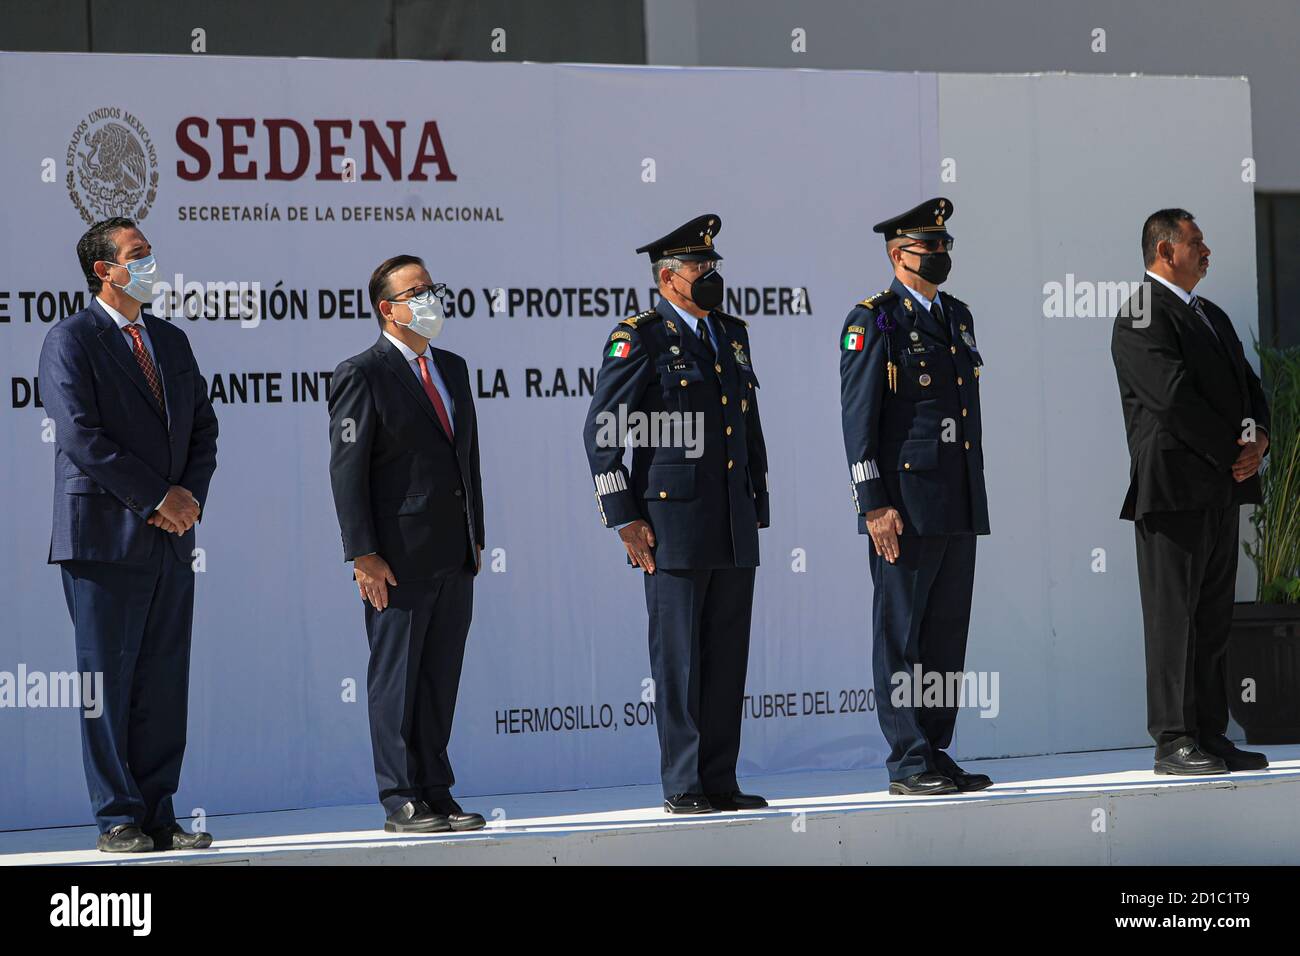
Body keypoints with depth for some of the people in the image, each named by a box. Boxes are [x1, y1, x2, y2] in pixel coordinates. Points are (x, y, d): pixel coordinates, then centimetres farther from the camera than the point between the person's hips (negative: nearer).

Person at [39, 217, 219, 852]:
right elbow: (81, 437, -14)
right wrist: (157, 498, -13)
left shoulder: (172, 341, 18)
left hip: (172, 537, 6)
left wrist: (191, 495, -1)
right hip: (107, 536, -6)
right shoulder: (71, 341, -4)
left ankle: (157, 815, 10)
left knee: (164, 685, 6)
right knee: (109, 682, -2)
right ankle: (118, 820, 2)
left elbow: (203, 428, 18)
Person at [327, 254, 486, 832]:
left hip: (454, 559, 7)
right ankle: (402, 803, 2)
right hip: (398, 558, -7)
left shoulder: (453, 369, 16)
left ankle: (436, 793, 15)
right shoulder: (362, 375, -7)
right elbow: (347, 470, -10)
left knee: (441, 681, 10)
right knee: (396, 680, -2)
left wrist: (475, 539, 15)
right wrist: (363, 554, -16)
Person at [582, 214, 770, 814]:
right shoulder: (639, 340, -5)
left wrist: (757, 506, 18)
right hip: (673, 526, -6)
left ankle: (720, 782, 12)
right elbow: (602, 434, -7)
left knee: (728, 658, 6)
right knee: (679, 659, -3)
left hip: (734, 528, 7)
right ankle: (683, 787, 2)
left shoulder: (732, 335, 16)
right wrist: (625, 519, -11)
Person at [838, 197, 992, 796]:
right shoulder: (873, 322, -6)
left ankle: (936, 754, 14)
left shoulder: (957, 316, 17)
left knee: (947, 633, 8)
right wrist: (875, 503, -16)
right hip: (904, 504, -7)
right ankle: (908, 764, -1)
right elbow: (857, 417, -10)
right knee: (901, 634, -3)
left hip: (959, 504, 7)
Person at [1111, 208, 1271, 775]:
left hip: (1221, 490, 9)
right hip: (1174, 489, -9)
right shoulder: (1141, 318, -8)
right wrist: (1233, 451, -13)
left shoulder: (1213, 318, 21)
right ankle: (1173, 740, -6)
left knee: (1214, 618, 9)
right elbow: (1175, 396, -17)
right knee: (1173, 616, -7)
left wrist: (1259, 436, -2)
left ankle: (1210, 735, 12)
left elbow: (1247, 384, 19)